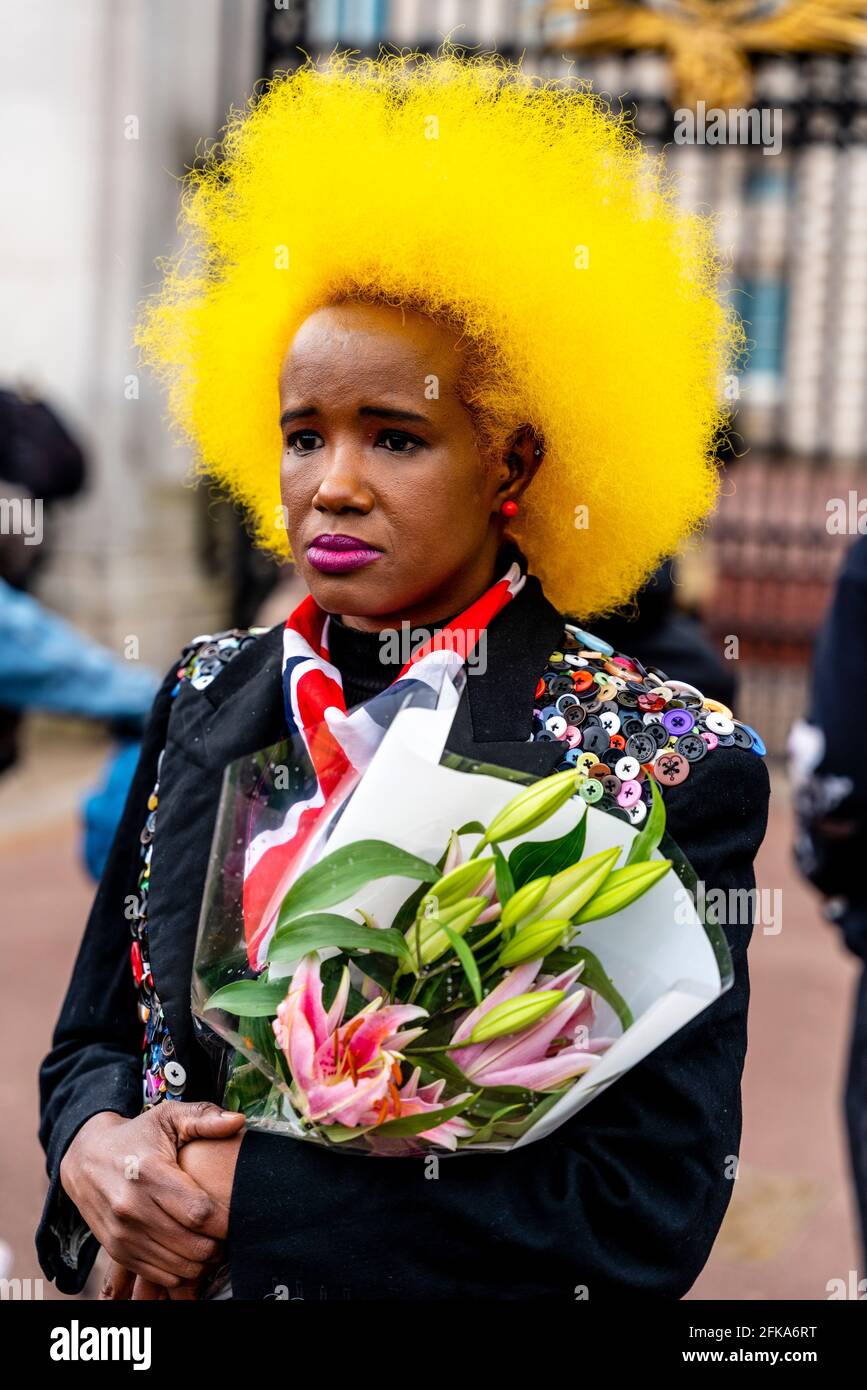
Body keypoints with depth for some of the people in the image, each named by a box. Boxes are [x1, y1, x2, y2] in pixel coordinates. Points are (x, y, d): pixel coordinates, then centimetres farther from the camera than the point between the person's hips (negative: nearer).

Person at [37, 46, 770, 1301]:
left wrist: (254, 1197, -22)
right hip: (161, 1264, 4)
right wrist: (96, 1142, -18)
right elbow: (92, 1034, 4)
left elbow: (654, 1211, -20)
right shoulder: (210, 699, -3)